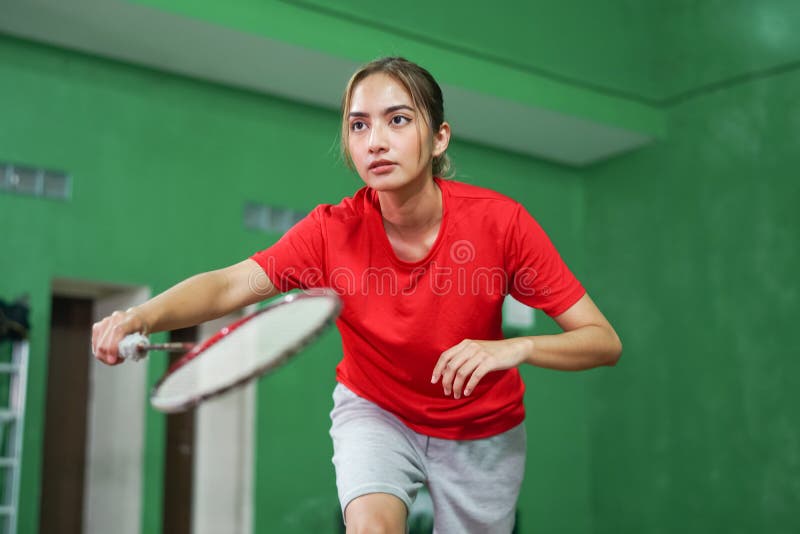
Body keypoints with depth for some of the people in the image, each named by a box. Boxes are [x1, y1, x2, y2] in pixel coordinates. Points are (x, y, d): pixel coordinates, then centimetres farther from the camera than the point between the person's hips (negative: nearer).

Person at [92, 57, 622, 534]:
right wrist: (141, 317, -44)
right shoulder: (333, 230, -19)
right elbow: (230, 284, -25)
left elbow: (605, 342, -21)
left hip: (480, 435, 1)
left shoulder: (499, 220, -23)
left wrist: (516, 347, -40)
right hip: (375, 411, -1)